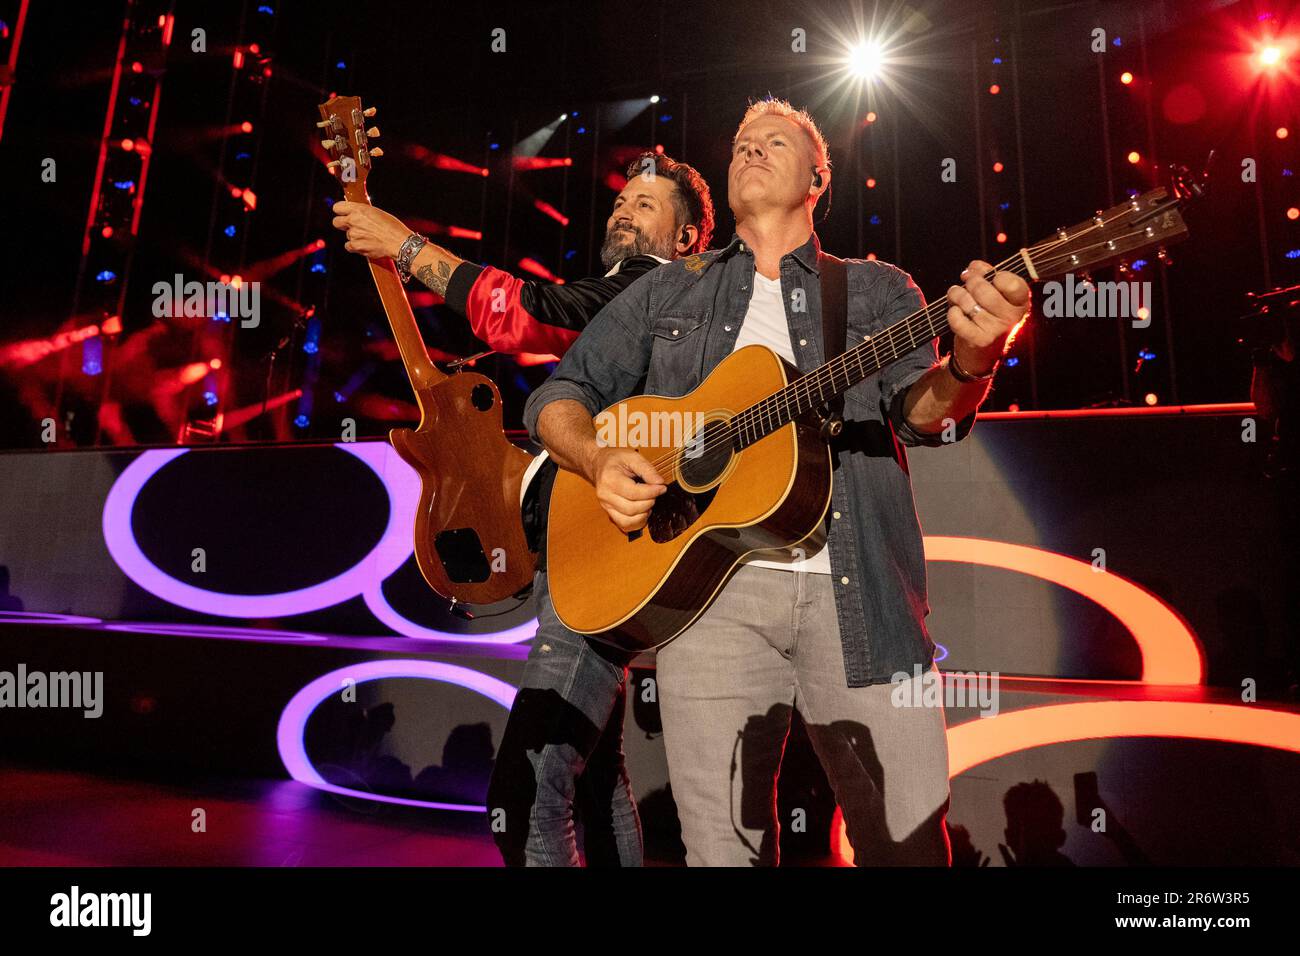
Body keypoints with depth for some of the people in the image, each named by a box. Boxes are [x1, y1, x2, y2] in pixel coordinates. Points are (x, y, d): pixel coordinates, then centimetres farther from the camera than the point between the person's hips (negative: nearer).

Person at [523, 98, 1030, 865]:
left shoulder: (878, 290, 16)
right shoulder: (670, 292, 18)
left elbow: (922, 411, 0)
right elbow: (560, 395, 16)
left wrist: (969, 362, -22)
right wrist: (600, 461, -6)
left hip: (860, 592, 0)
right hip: (707, 581, 0)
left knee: (911, 841, 1)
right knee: (724, 844, 1)